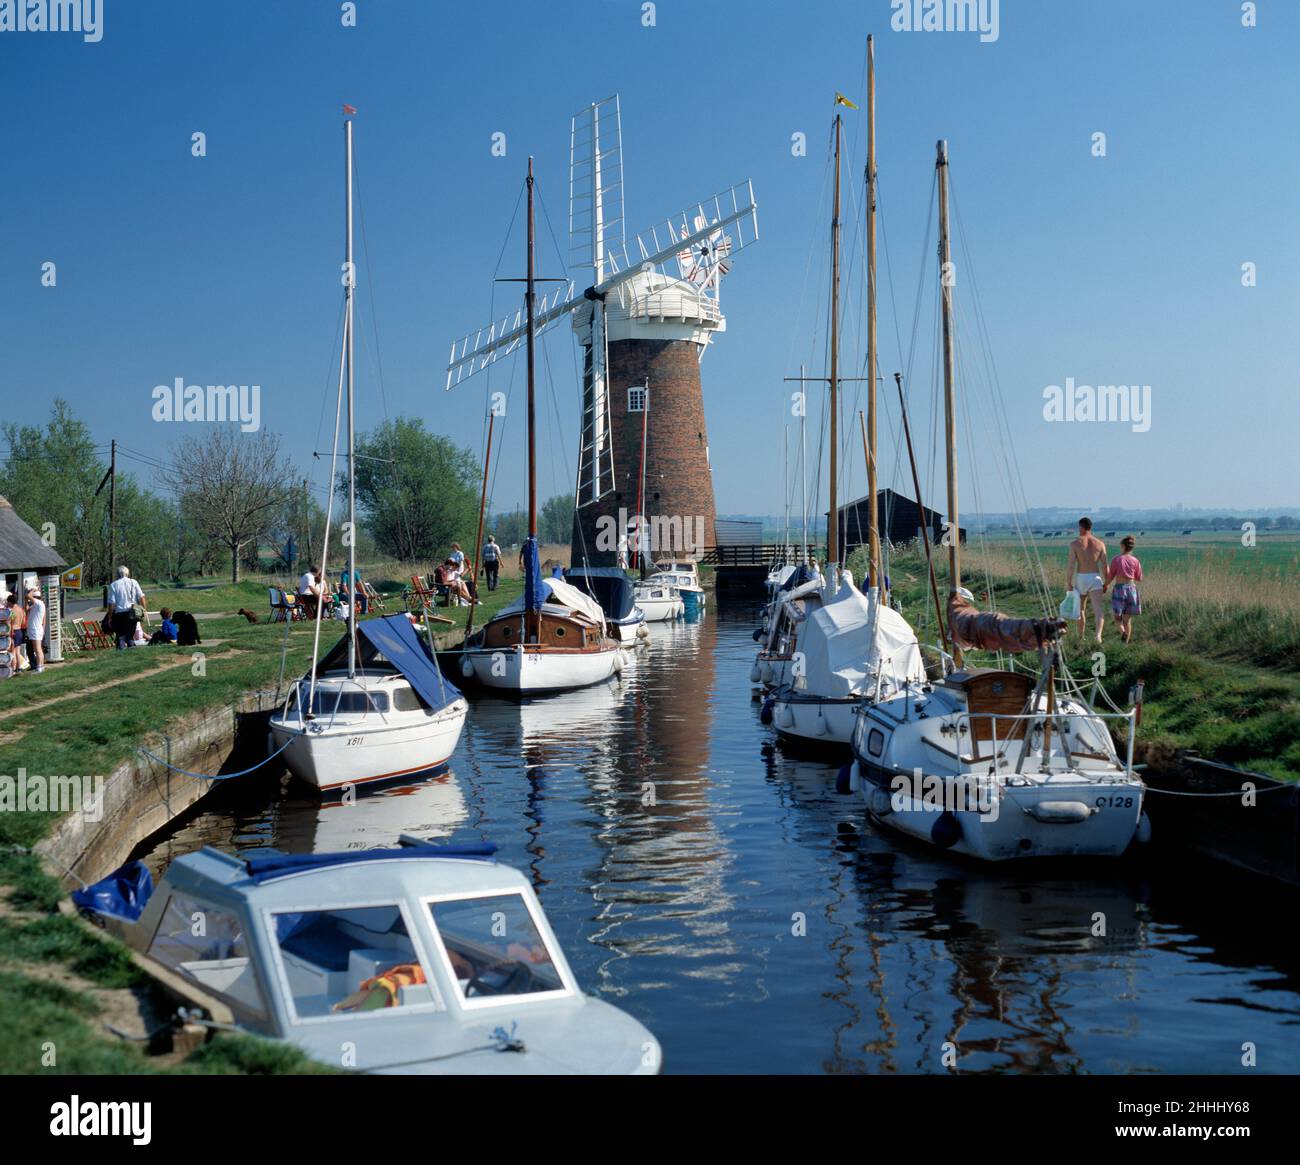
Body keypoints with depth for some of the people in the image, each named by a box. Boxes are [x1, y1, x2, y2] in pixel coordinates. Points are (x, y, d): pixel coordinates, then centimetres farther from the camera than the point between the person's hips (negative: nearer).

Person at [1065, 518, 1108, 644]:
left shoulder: (1075, 543, -4)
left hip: (1080, 578, 0)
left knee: (1079, 608, 20)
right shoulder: (1100, 544, 2)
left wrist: (1068, 582, -1)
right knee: (1099, 609, -9)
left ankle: (1081, 636, 32)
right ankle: (1098, 634, -33)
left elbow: (1070, 565, -8)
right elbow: (1104, 566, 1)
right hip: (1095, 578, 0)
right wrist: (1106, 583, 11)